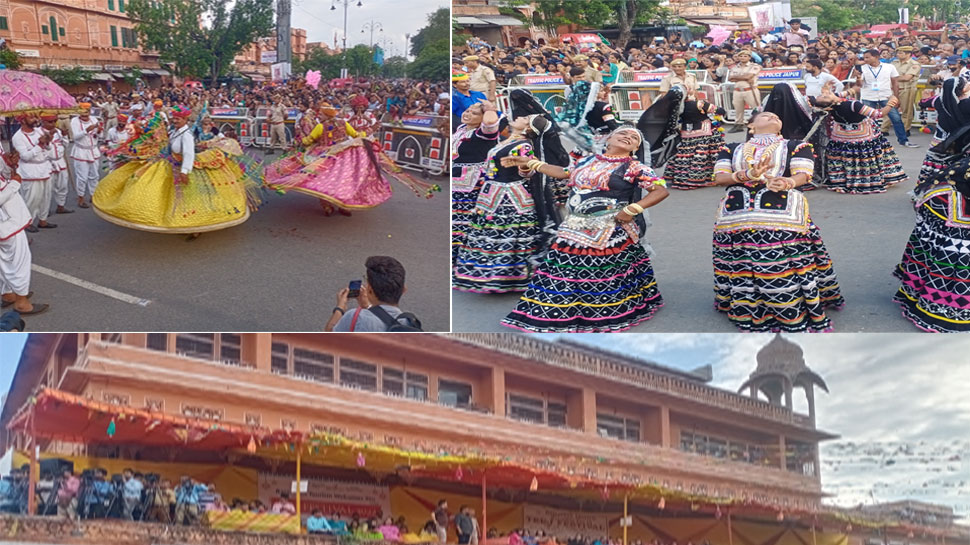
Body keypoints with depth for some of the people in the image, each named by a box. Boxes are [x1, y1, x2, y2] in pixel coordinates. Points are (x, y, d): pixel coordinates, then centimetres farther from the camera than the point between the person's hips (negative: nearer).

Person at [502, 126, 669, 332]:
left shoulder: (634, 167, -6)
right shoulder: (587, 161, 12)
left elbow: (661, 190, -10)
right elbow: (564, 173, 27)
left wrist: (632, 209, -20)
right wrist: (529, 163, 30)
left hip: (610, 233, -6)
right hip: (575, 229, 6)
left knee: (606, 276, -3)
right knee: (565, 272, 7)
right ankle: (564, 314, 20)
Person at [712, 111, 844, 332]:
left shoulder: (796, 146, 18)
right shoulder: (731, 149, 22)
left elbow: (803, 175, 2)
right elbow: (719, 177, 6)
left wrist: (787, 183, -21)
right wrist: (747, 175, -12)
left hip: (783, 214, -2)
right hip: (737, 217, 2)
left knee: (785, 267, -10)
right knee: (742, 267, -2)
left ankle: (793, 314, -1)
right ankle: (747, 311, 11)